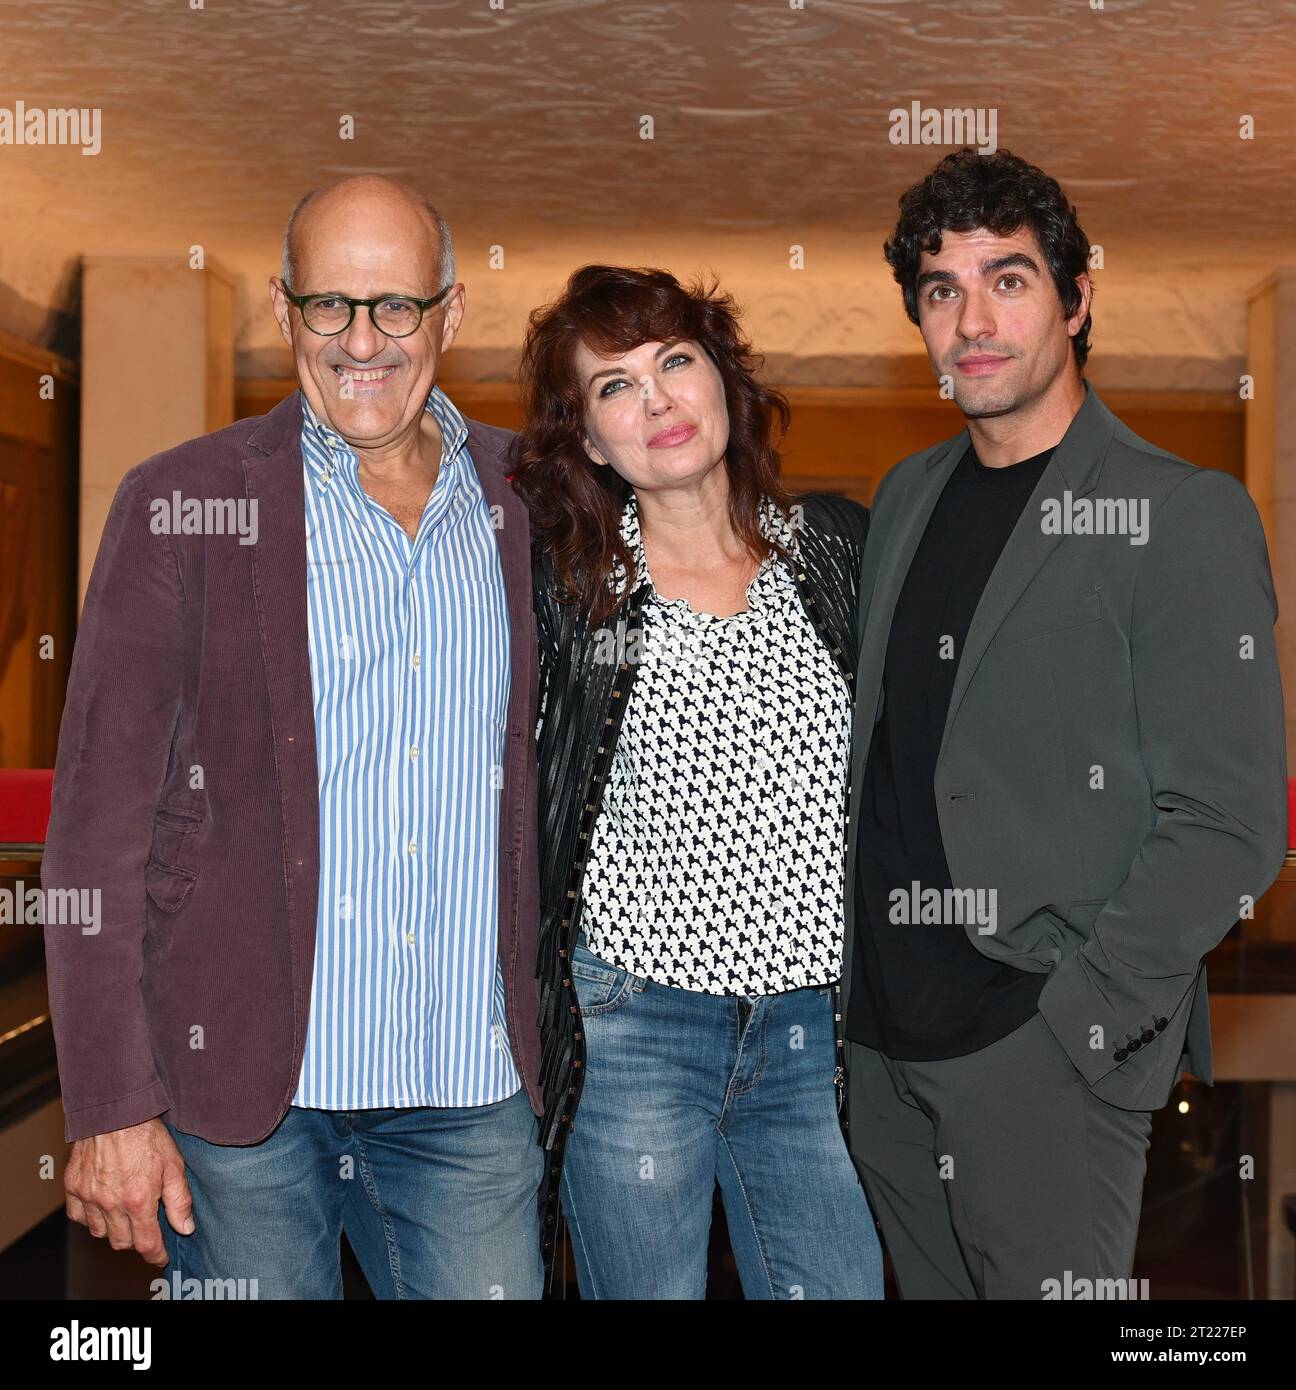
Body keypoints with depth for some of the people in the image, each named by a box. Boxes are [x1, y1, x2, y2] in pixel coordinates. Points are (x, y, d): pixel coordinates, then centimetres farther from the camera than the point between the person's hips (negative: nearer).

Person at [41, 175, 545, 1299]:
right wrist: (112, 1106, -8)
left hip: (470, 1093, 3)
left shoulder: (522, 505, 6)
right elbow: (98, 825, -4)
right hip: (240, 1083, -2)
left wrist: (544, 1039, 8)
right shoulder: (182, 503, -3)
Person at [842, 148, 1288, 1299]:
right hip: (885, 1036, 6)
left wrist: (1070, 1023, -16)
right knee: (929, 1288, 17)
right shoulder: (908, 495, 10)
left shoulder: (1184, 516, -10)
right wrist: (849, 968, 8)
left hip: (1052, 1063, -6)